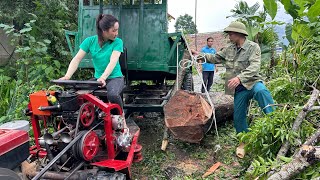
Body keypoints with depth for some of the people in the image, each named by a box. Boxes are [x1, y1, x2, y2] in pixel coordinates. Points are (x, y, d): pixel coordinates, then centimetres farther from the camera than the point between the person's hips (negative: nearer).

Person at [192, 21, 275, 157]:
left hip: (252, 83, -5)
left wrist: (240, 78, -38)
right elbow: (215, 58, 23)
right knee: (238, 117, 7)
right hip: (239, 89, 5)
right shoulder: (229, 49, 12)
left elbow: (254, 67, -23)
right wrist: (200, 55, 14)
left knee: (261, 91, -41)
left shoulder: (253, 47, -8)